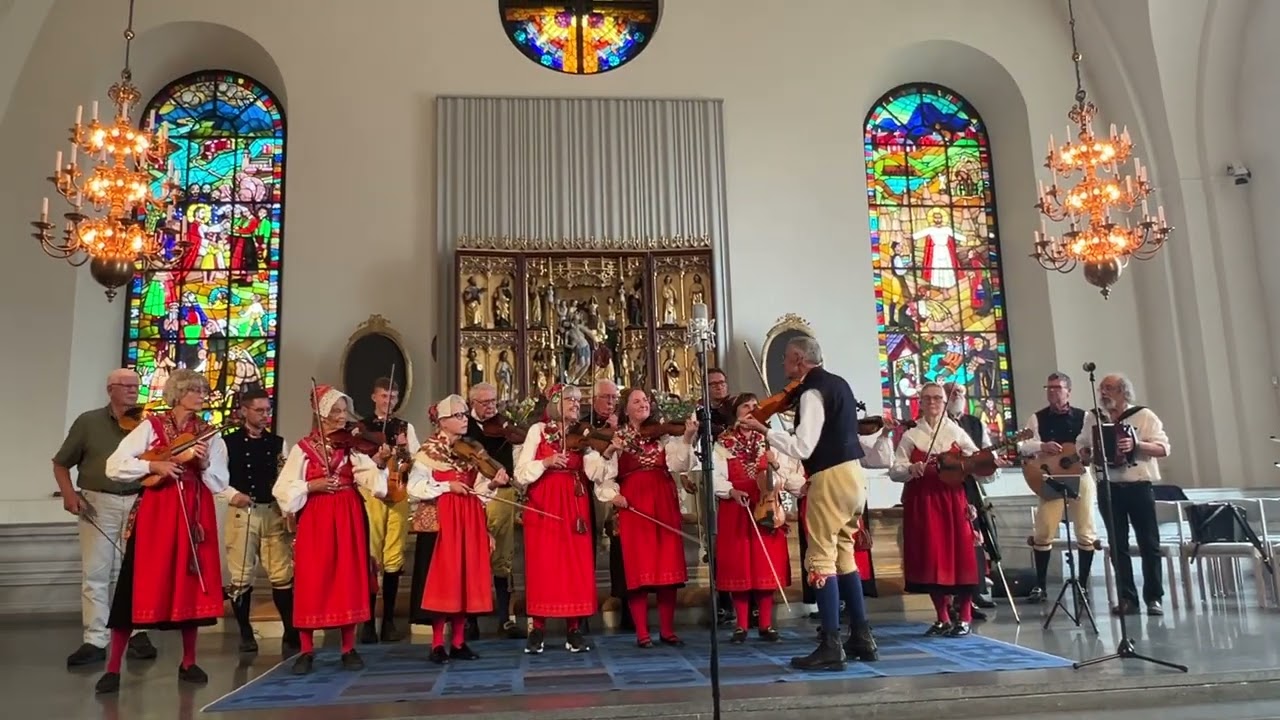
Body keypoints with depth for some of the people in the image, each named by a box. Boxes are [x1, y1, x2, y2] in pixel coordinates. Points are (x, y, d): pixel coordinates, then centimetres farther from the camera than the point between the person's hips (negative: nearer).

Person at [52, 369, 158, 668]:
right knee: (95, 573, 1)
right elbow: (61, 464, 8)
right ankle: (95, 641, 6)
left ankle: (137, 633, 15)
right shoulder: (89, 421, 2)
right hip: (98, 503, -1)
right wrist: (69, 493, -7)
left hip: (139, 503, 1)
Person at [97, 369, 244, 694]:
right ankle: (113, 667, 6)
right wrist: (153, 465, -17)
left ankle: (188, 662, 19)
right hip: (154, 512, -2)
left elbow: (218, 483, 2)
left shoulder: (209, 434, 8)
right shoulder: (151, 426, 0)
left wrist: (205, 464, -15)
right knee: (137, 584, -4)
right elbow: (114, 465, -6)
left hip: (196, 514, 3)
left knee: (191, 583, 6)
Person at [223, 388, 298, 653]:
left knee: (283, 574, 3)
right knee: (241, 576, 2)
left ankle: (291, 631, 12)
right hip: (242, 513, -2)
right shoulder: (229, 442, -1)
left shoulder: (277, 443, 9)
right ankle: (245, 634, 16)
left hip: (274, 512, 3)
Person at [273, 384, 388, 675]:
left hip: (348, 519, 1)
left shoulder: (352, 446, 5)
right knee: (311, 582, 1)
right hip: (314, 520, -1)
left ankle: (349, 649, 13)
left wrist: (379, 463, -27)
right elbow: (283, 489, -3)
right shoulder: (303, 448, 2)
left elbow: (370, 480, -9)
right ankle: (306, 651, 13)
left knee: (348, 580, 3)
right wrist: (311, 486, -15)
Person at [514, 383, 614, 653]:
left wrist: (608, 453, -22)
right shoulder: (538, 430, 2)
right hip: (543, 506, -2)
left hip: (575, 506, 3)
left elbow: (594, 472, -6)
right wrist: (546, 462, -17)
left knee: (576, 565, 1)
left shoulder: (583, 435, 9)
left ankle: (574, 630, 9)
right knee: (543, 565, -2)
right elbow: (520, 474, -3)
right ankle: (538, 630, 9)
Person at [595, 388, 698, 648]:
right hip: (633, 506, -2)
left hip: (664, 504, 3)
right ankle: (642, 633, 4)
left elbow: (677, 464, -4)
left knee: (668, 565, 2)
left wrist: (687, 440, -17)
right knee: (638, 568, -4)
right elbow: (604, 473, -1)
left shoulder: (663, 434, 11)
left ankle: (667, 630, 12)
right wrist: (611, 493, -17)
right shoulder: (615, 437, 6)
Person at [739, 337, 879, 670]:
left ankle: (831, 647, -6)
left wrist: (764, 431, -12)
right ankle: (862, 637, 19)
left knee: (821, 559, -6)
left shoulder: (812, 391, -13)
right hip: (852, 473, 10)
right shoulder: (837, 383, 15)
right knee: (843, 555, 16)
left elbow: (802, 447, -20)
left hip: (831, 478, -10)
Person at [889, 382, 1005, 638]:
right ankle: (943, 619, 14)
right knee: (930, 558, 2)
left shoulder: (958, 433, 7)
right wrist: (911, 469, -19)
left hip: (954, 500, 0)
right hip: (922, 503, 1)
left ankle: (965, 618, 9)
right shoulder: (910, 436, 6)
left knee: (960, 556, -3)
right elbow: (894, 471, 0)